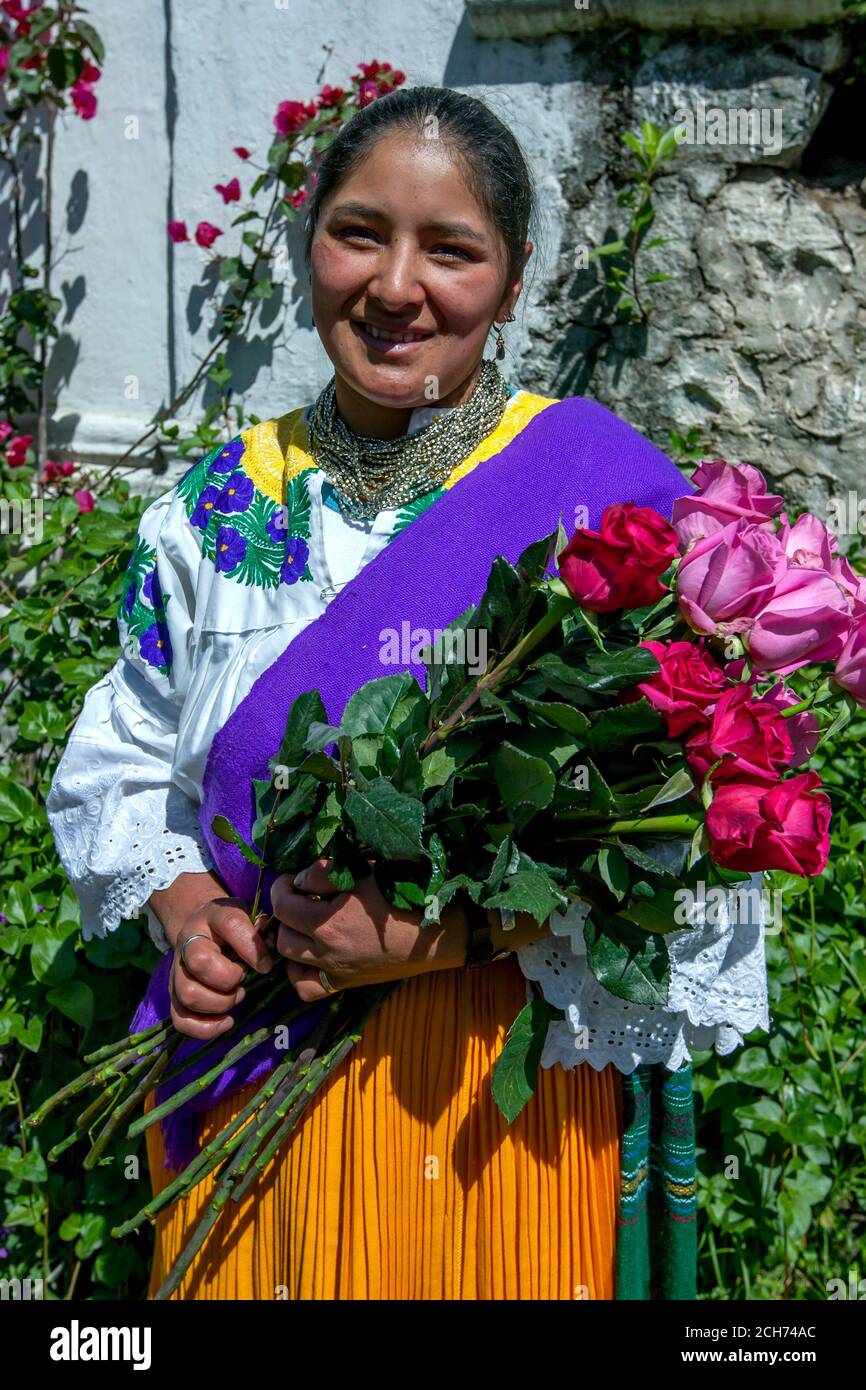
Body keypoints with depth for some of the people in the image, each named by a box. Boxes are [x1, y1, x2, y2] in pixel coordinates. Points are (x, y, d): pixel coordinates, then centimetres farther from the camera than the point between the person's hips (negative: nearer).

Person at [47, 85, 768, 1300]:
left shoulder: (603, 487, -10)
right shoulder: (219, 506, 3)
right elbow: (121, 765, 10)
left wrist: (452, 929, -22)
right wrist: (182, 906, -9)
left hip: (500, 1074, -3)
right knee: (258, 1269, 19)